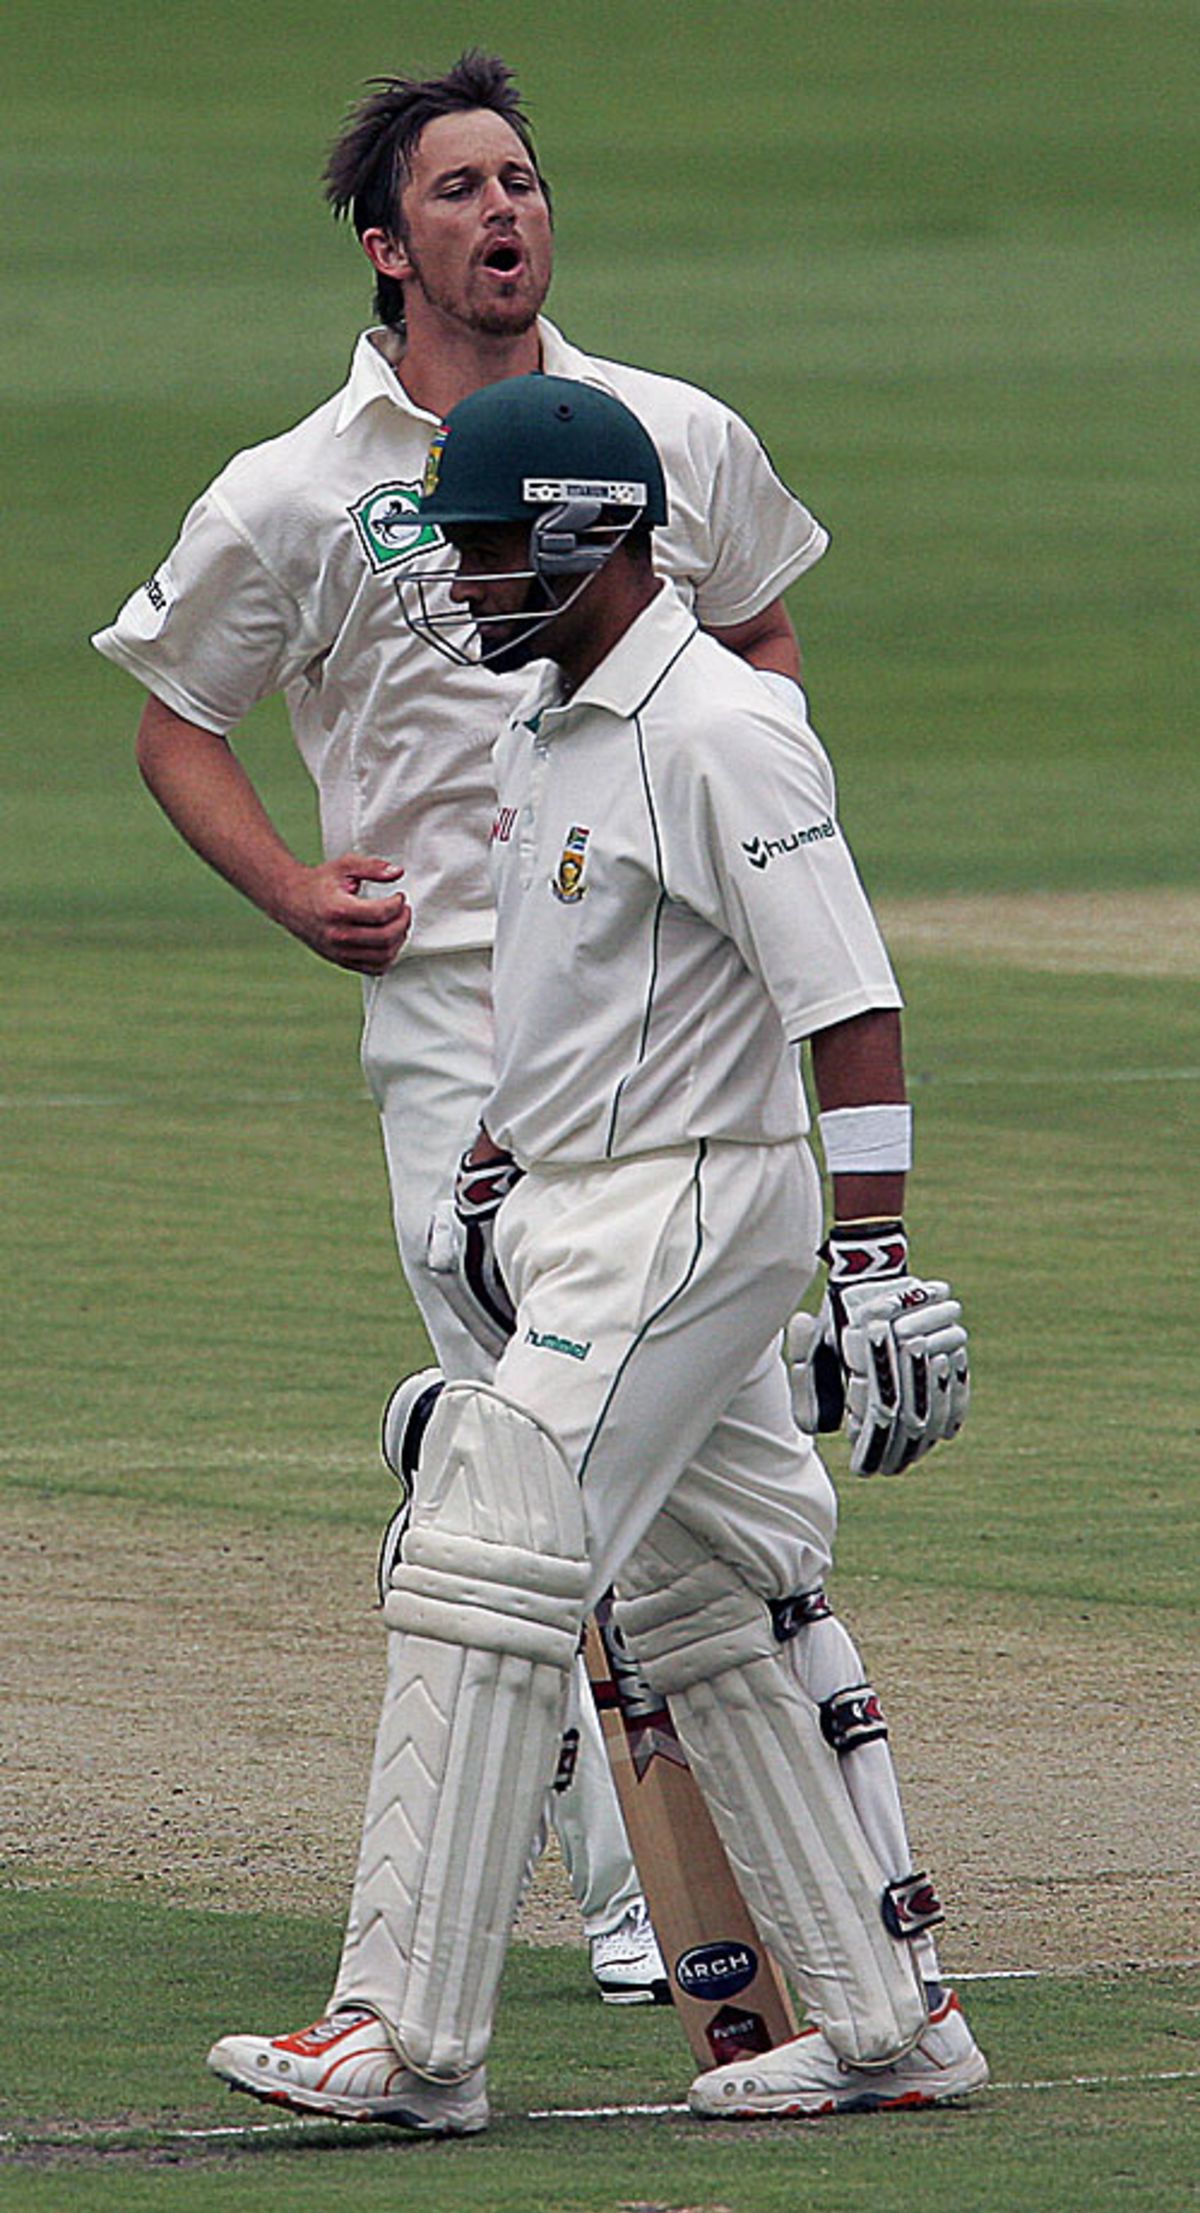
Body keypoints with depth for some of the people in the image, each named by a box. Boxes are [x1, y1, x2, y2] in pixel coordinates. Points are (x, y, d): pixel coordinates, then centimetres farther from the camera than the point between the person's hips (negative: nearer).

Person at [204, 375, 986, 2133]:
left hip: (688, 1213, -10)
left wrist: (876, 1255, -26)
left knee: (486, 1578, -13)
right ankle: (890, 2019, 16)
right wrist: (497, 1161, 30)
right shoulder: (546, 723, 13)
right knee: (717, 1603, 11)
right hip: (577, 1216, 10)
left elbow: (849, 1000, -21)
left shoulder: (719, 736, -17)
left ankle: (411, 2036, -13)